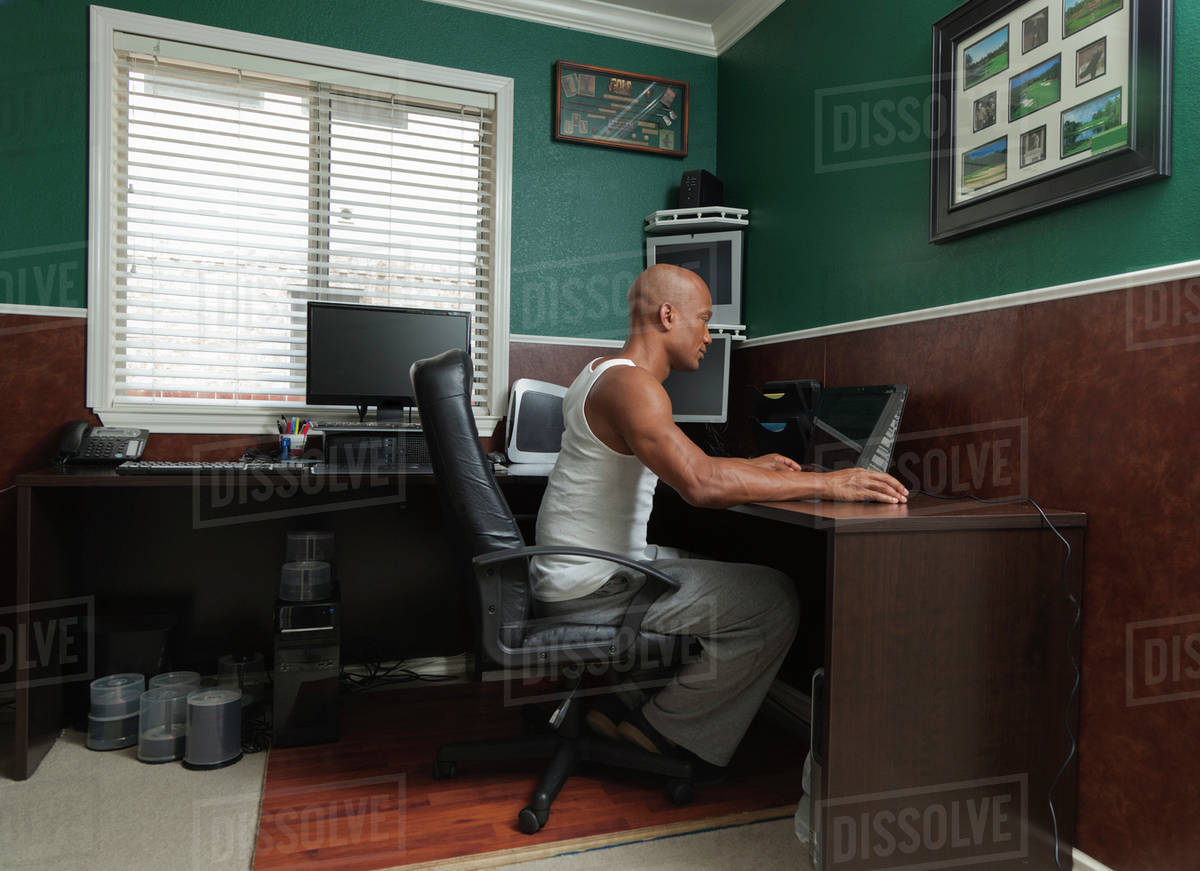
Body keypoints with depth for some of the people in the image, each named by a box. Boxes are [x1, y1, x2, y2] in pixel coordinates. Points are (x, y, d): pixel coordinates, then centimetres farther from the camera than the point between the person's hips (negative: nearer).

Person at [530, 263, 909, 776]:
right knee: (775, 602, -13)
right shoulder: (631, 384, -19)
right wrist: (825, 484, -24)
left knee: (723, 574, 24)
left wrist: (752, 465, 21)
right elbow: (702, 485, -32)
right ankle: (668, 728, 4)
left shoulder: (605, 373, 15)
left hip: (580, 572, 11)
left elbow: (679, 463, 26)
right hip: (592, 587, -11)